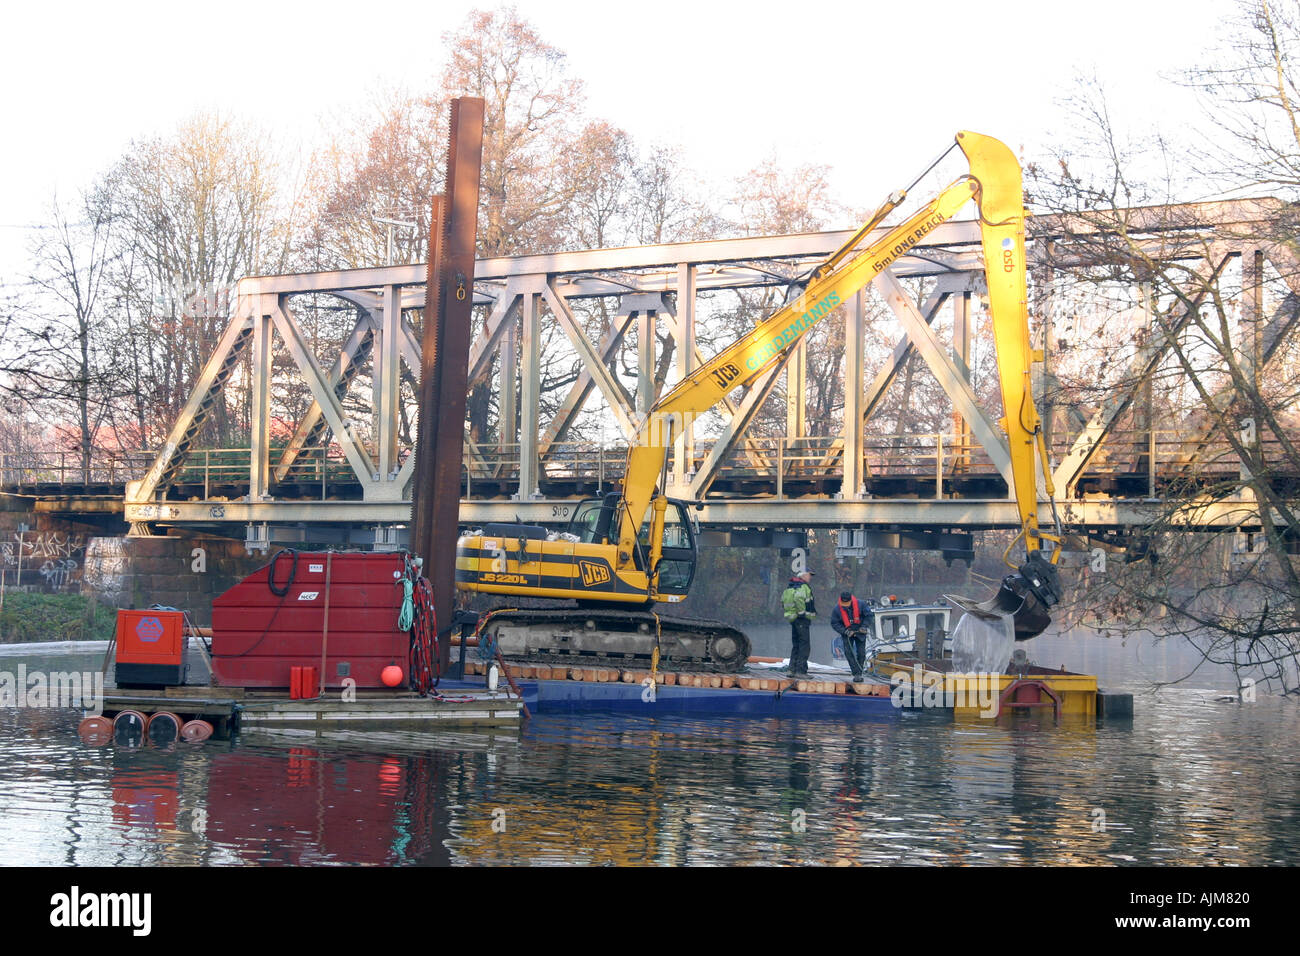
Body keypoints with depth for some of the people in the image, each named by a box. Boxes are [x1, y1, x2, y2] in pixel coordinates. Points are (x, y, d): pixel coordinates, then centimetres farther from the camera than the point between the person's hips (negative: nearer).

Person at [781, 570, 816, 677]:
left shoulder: (789, 587, 17)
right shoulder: (804, 586, -12)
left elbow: (782, 601, 18)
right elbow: (798, 598, -29)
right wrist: (802, 612, -20)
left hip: (793, 619, 9)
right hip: (802, 620, -9)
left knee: (796, 645, 15)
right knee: (804, 646, -7)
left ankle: (793, 669, 16)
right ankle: (801, 671, -10)